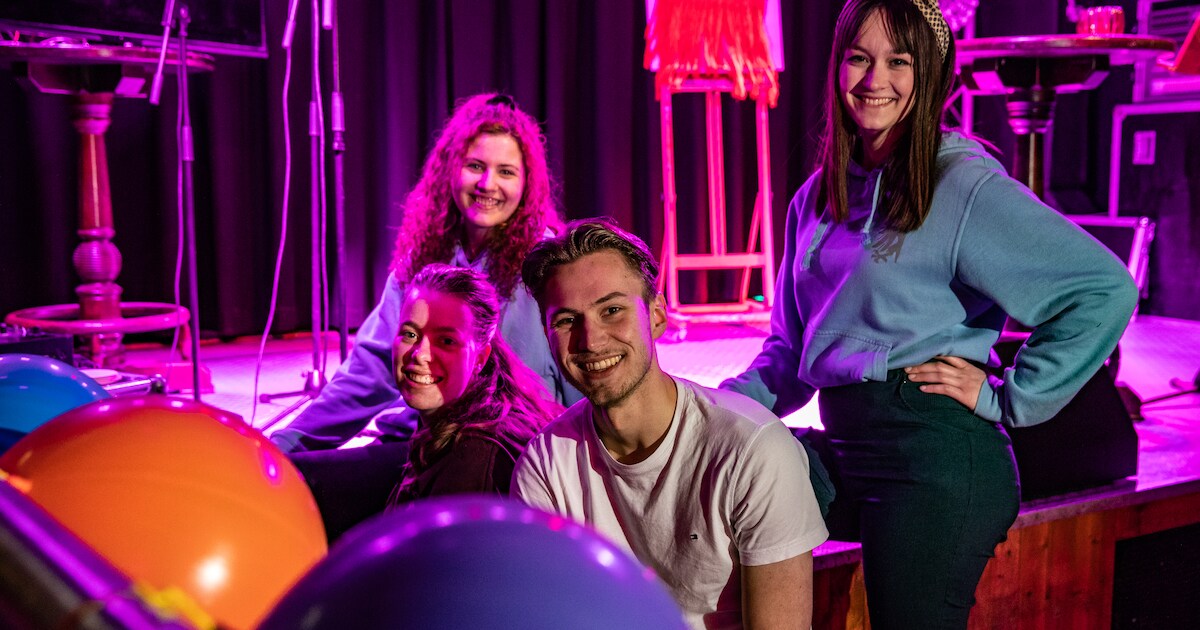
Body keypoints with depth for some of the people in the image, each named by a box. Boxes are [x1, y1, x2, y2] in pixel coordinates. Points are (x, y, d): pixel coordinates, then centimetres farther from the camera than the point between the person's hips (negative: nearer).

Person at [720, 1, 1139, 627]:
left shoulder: (966, 185, -8)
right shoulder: (820, 195, 13)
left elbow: (1106, 290, -14)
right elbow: (792, 345, 19)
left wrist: (1009, 400, -12)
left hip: (933, 457, -6)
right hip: (844, 449, 6)